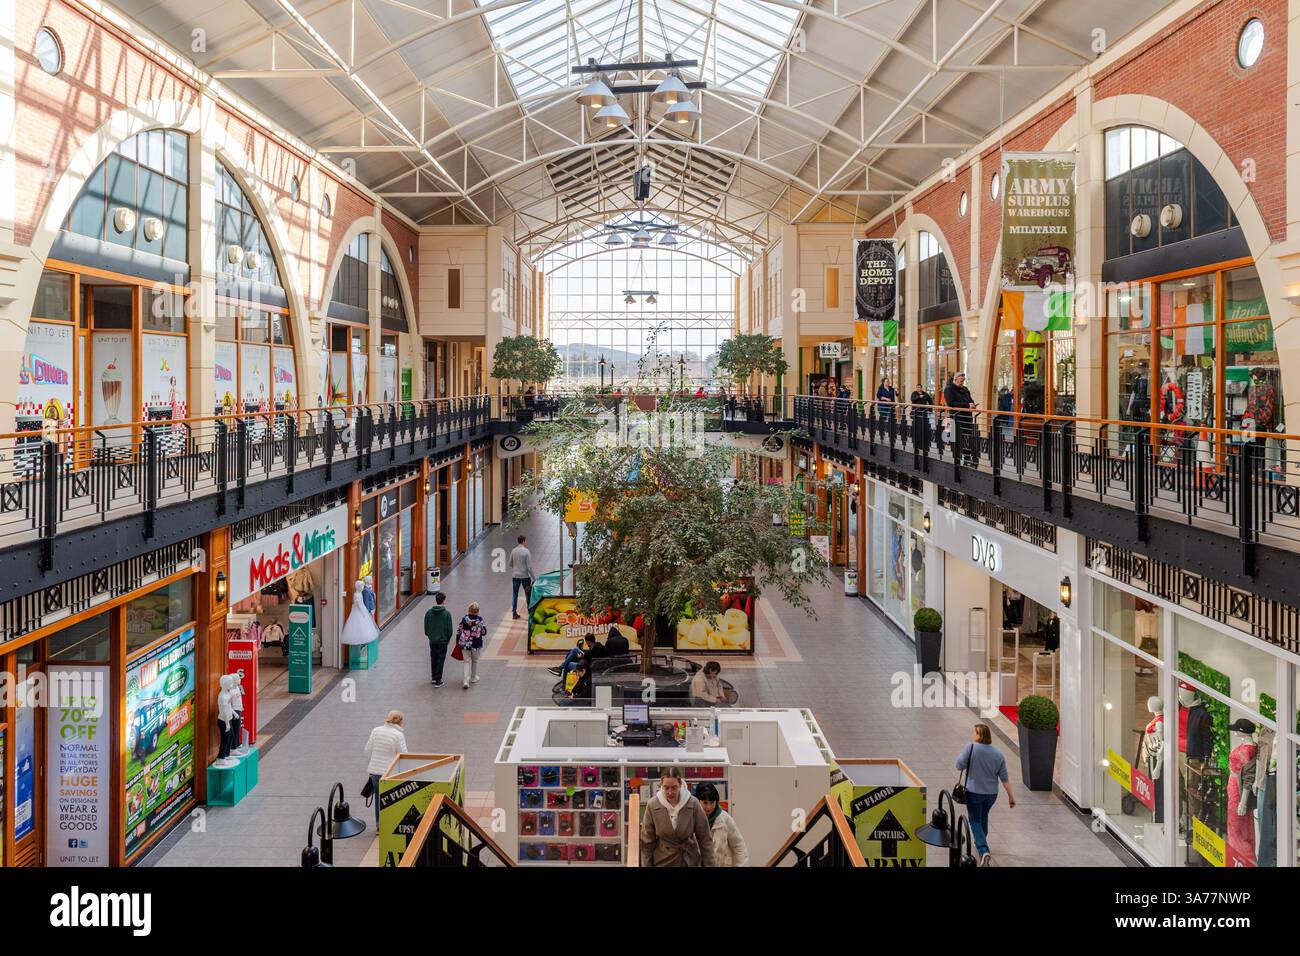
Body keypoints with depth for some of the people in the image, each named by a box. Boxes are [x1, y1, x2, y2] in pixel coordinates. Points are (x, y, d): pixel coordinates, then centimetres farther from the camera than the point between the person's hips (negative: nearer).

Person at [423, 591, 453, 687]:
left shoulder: (429, 612, -4)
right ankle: (438, 681, 3)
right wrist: (448, 638, 6)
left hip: (432, 640, 4)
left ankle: (433, 677, 29)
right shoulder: (447, 613, -15)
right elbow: (449, 628, -10)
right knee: (440, 660, 3)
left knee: (433, 659, 19)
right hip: (443, 640, -4)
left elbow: (426, 627, 3)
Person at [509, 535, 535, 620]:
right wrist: (533, 577, -8)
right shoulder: (526, 551, -14)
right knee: (528, 595, 8)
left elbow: (510, 564, 12)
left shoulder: (513, 551, 1)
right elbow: (529, 566, -15)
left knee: (514, 595, 10)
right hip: (525, 576, -4)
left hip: (515, 576, 4)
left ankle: (514, 613, 13)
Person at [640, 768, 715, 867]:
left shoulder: (693, 804, -11)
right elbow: (647, 841, -2)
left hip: (690, 861, 0)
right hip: (663, 862, 0)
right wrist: (646, 864, -2)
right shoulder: (652, 805, -11)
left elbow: (705, 839, -3)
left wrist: (709, 864, -3)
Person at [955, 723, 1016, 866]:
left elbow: (959, 766, -14)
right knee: (983, 816, 27)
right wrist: (1011, 796, 6)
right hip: (991, 794, 4)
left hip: (974, 792, -4)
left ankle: (984, 851, -14)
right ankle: (980, 842, 41)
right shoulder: (998, 754, -2)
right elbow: (1004, 777, 0)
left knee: (975, 821, 4)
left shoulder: (970, 748, -16)